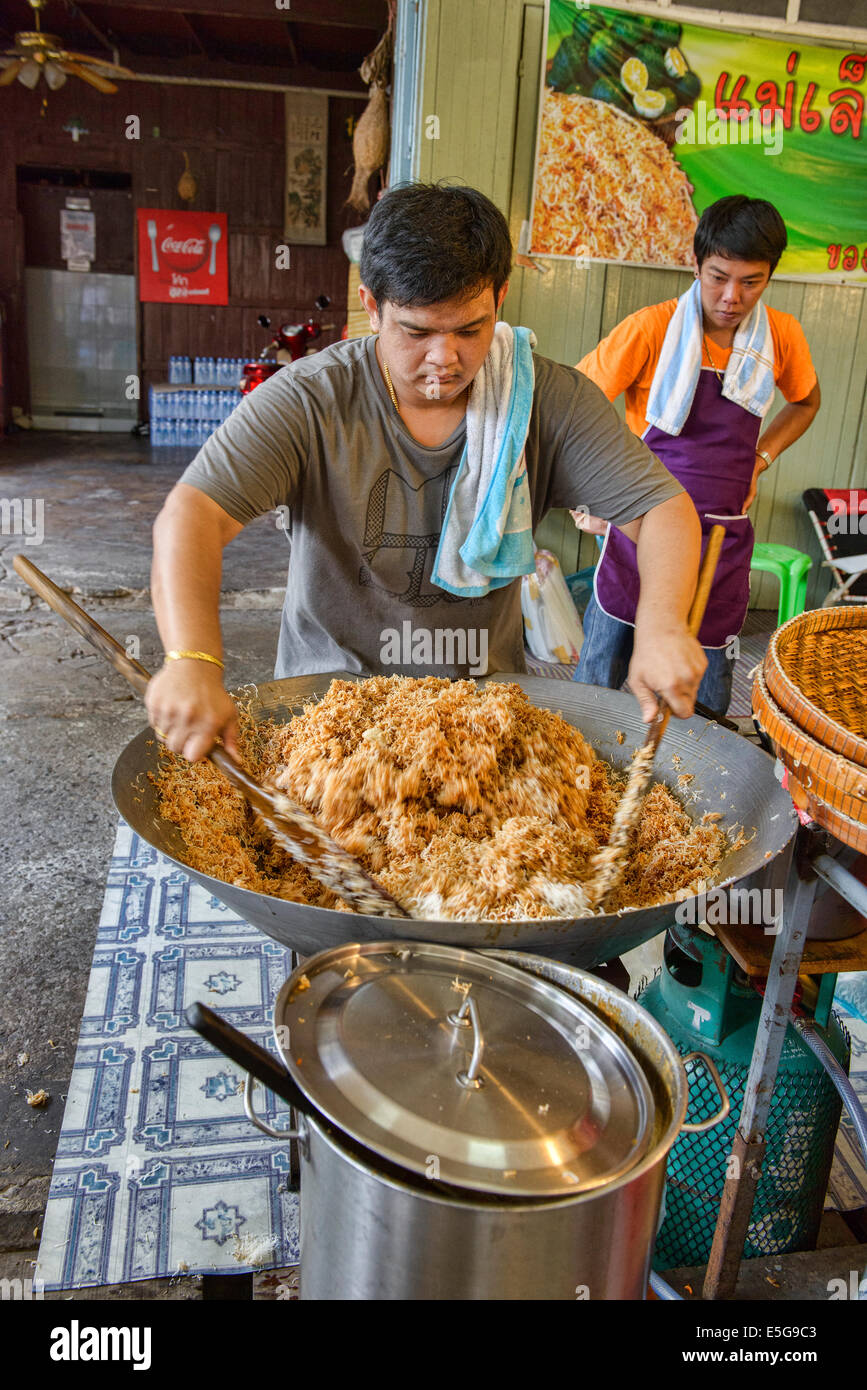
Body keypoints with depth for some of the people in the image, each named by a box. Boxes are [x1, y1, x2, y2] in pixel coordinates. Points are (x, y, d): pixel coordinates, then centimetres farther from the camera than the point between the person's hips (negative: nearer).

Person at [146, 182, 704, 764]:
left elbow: (663, 506, -6)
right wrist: (192, 663, -43)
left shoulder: (550, 398, -5)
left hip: (486, 700, 3)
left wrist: (661, 626, -26)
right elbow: (193, 515, -24)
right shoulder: (308, 401, -14)